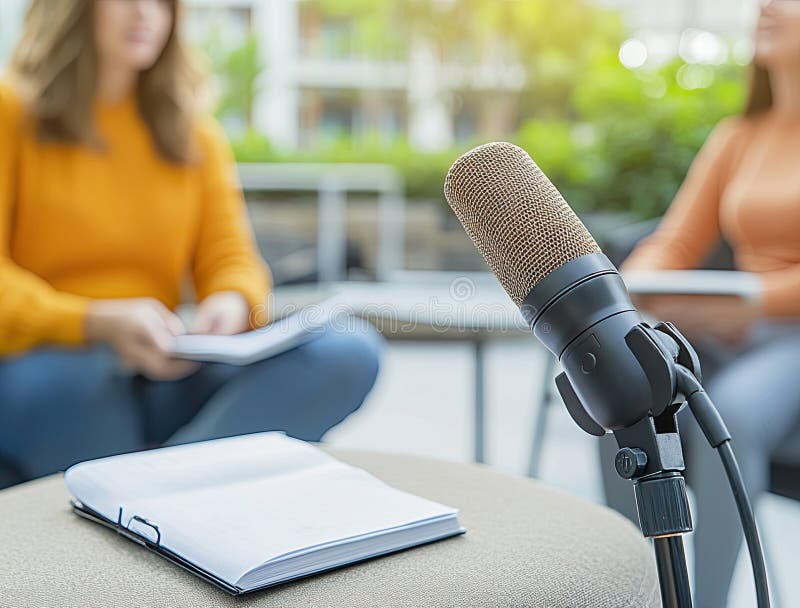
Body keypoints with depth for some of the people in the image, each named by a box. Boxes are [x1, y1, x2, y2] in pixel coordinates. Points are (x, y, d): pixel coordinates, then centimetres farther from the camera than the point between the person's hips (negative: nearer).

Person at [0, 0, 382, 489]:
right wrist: (97, 322, -22)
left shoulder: (197, 134, 16)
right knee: (69, 377, -41)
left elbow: (230, 255, 9)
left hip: (158, 371, 4)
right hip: (41, 363, -3)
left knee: (352, 349, -21)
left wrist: (234, 301, -16)